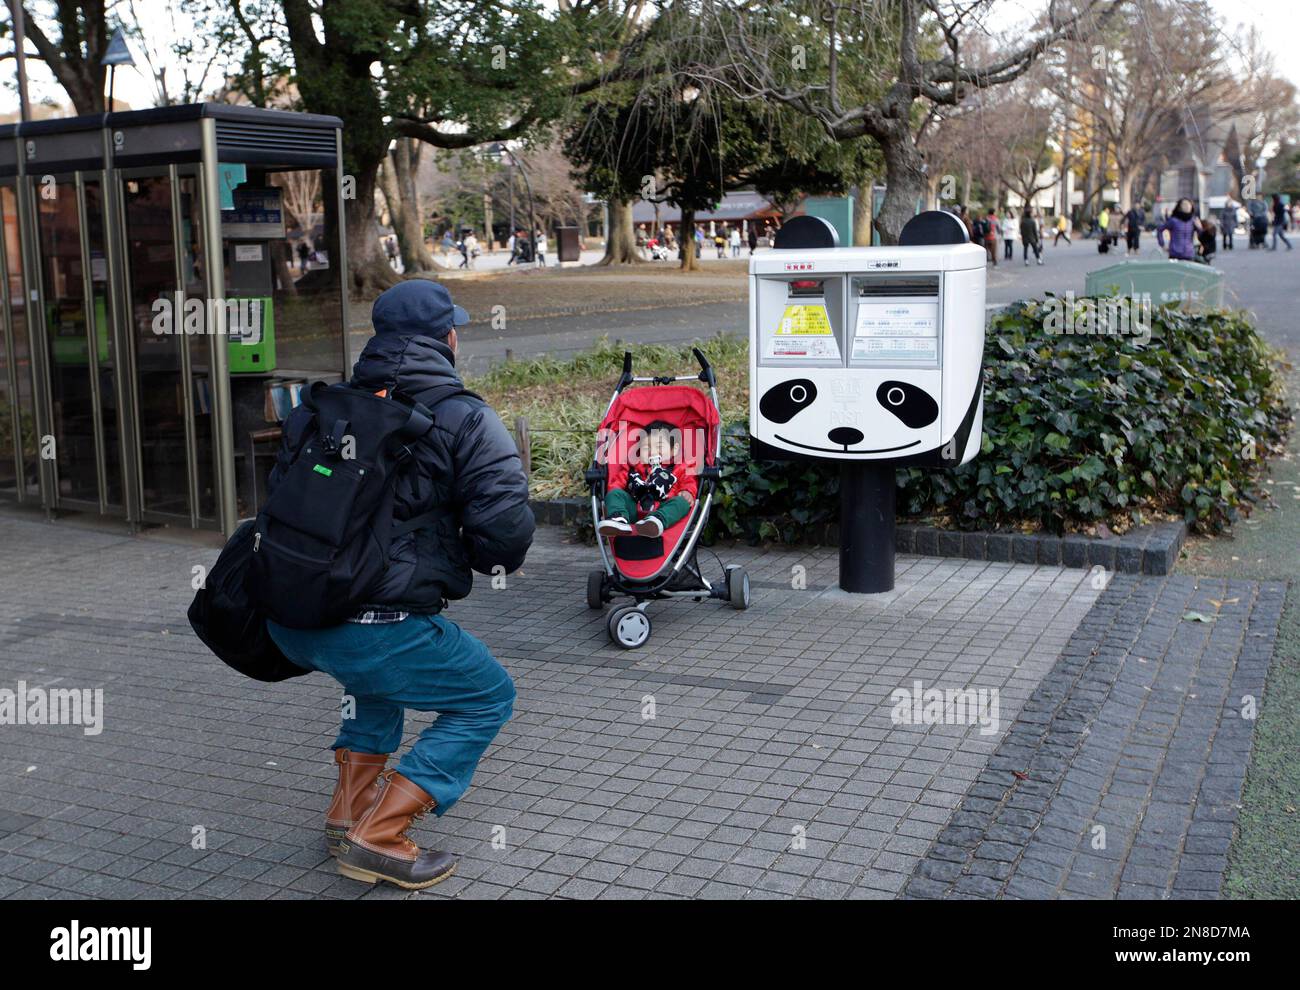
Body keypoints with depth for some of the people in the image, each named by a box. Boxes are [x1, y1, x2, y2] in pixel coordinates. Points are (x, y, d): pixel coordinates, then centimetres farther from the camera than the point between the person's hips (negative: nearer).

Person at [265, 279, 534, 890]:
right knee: (488, 698, 13)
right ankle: (377, 838, 5)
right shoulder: (465, 420, -3)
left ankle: (350, 808, 31)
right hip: (374, 627, -7)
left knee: (380, 673, 37)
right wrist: (497, 562, 10)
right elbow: (506, 525, -13)